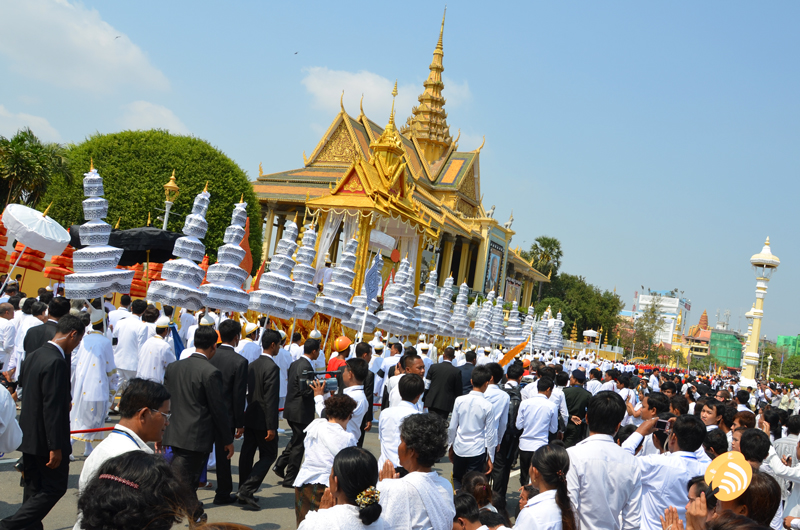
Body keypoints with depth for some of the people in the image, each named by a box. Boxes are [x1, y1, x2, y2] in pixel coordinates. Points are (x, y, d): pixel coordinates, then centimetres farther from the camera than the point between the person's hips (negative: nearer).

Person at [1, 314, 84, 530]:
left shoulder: (35, 355, 6)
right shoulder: (56, 362, -22)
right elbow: (53, 408, -24)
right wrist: (56, 447, -21)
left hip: (29, 437, 9)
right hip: (45, 440, -9)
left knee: (34, 491, 17)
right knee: (55, 487, 3)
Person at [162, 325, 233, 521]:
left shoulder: (173, 367, 6)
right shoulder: (211, 372, -15)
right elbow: (219, 409, -12)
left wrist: (160, 432, 22)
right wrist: (228, 440, -2)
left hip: (175, 434, 6)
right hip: (197, 438, -6)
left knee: (190, 482, 18)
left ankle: (197, 516, 27)